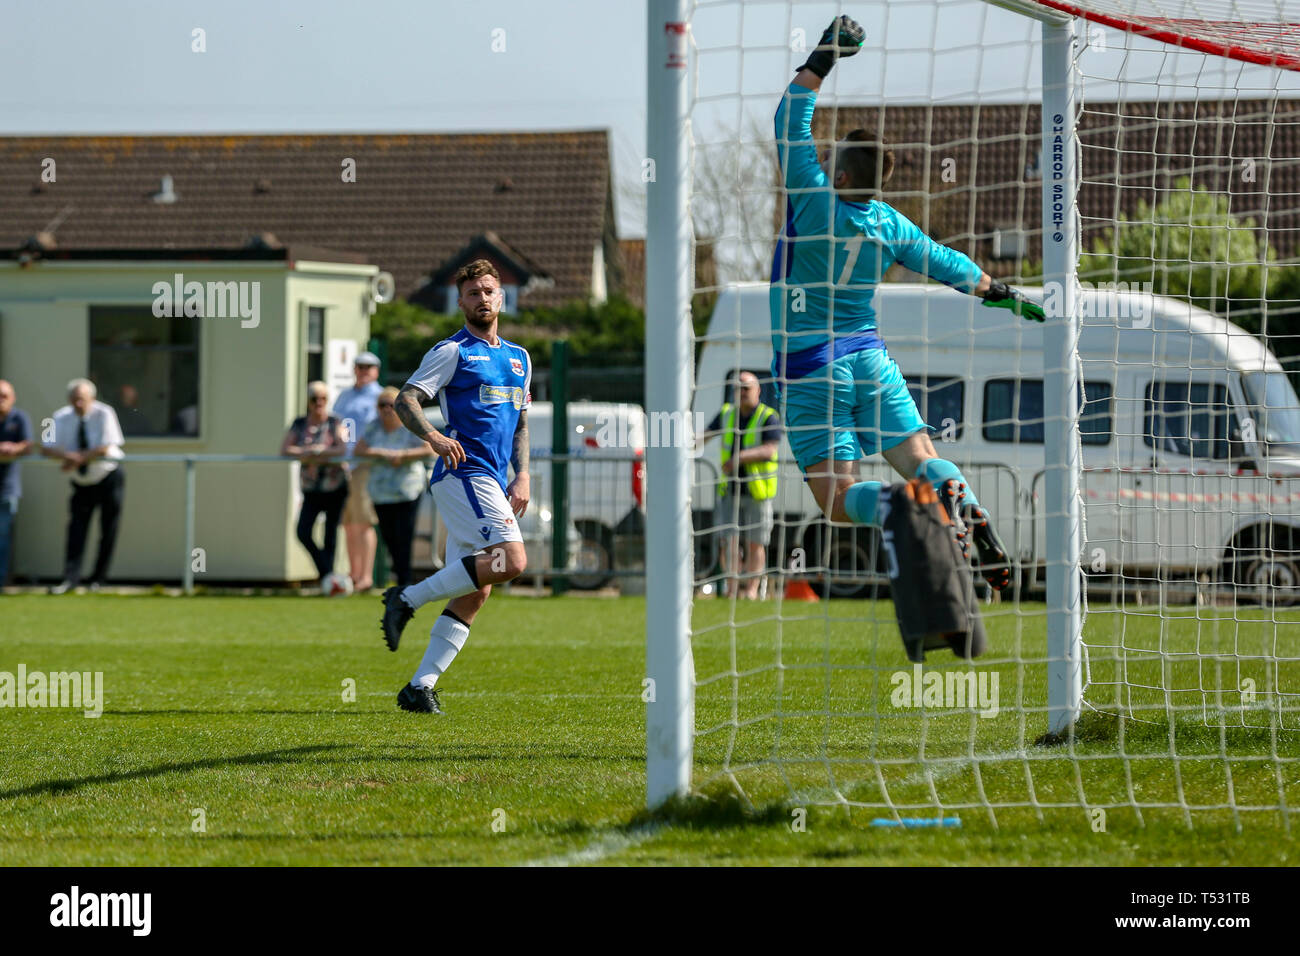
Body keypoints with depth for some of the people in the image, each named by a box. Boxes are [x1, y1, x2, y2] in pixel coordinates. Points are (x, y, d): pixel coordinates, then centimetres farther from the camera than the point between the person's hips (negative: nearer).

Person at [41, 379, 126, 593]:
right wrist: (68, 455, -30)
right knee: (76, 528, -10)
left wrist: (78, 458, -24)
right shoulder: (61, 418, -5)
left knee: (108, 532, 0)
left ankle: (97, 579, 10)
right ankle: (71, 578, -16)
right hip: (82, 484, 3)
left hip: (108, 477, -3)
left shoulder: (104, 414, -14)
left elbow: (105, 449, -21)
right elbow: (47, 449, -11)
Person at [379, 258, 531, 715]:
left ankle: (421, 686, 3)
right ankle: (408, 598, -14)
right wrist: (432, 436, -26)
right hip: (464, 473, -8)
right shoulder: (453, 352, -1)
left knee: (474, 592, 2)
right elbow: (405, 399, -8)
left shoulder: (519, 358, 21)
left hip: (493, 484, 8)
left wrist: (522, 475, 14)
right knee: (511, 559, -23)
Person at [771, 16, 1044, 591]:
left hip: (811, 368, -5)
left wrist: (822, 59, -5)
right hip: (870, 359, 5)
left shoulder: (814, 203, -15)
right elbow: (946, 264, 14)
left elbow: (791, 122, -10)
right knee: (922, 460, 4)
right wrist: (1000, 291, 31)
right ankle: (970, 514, -29)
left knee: (837, 497, -7)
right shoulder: (889, 225, 1)